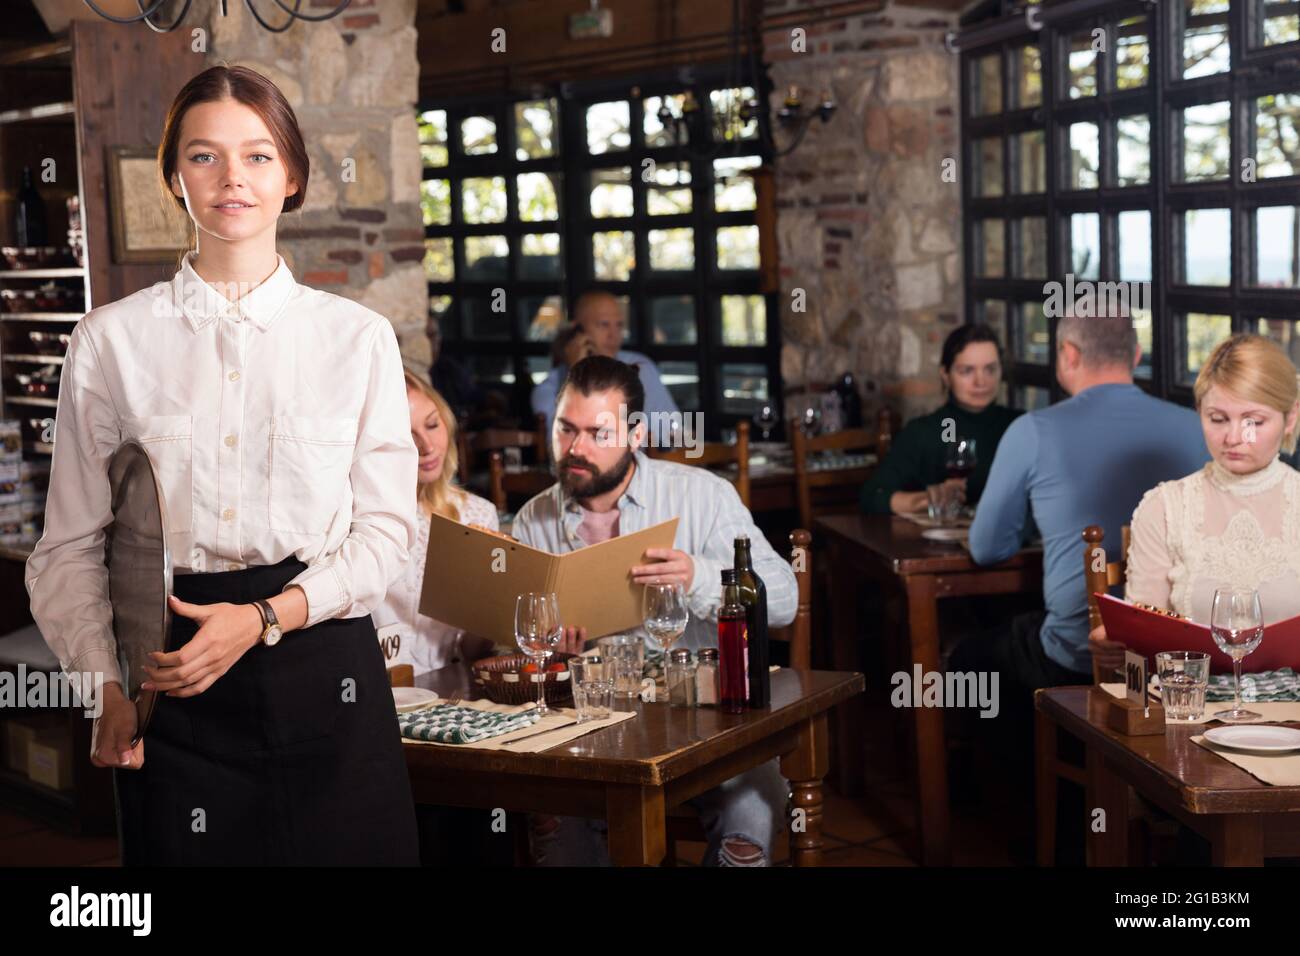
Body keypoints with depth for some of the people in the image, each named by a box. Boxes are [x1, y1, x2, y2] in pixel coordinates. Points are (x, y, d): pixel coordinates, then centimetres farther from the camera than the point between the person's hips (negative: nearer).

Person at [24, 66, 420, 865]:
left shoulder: (358, 337, 3)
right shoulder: (110, 341, 3)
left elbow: (388, 528, 1)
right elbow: (72, 545, 2)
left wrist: (265, 617, -13)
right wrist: (105, 689, -11)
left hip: (323, 670, 1)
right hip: (169, 678, 0)